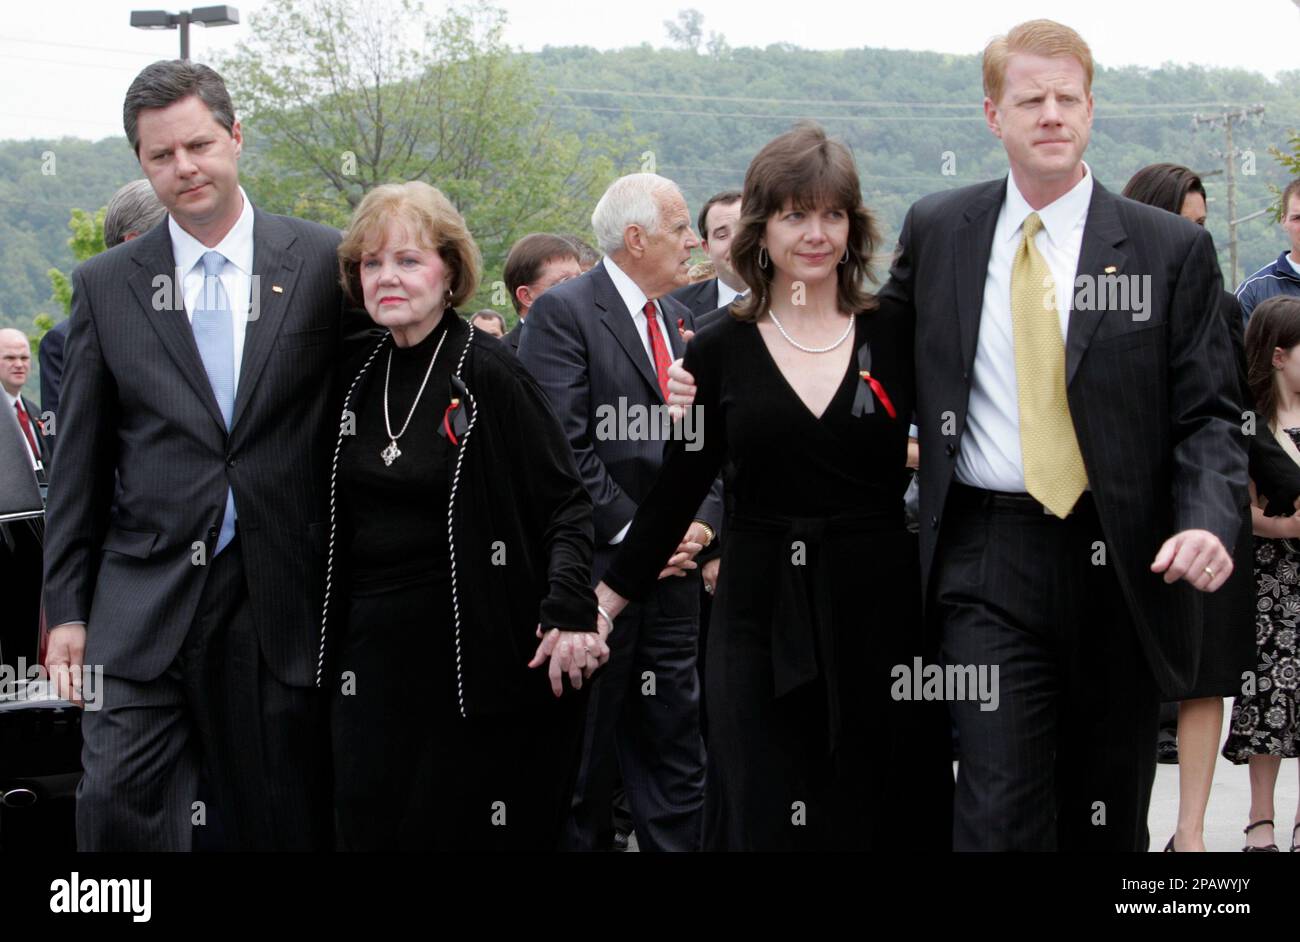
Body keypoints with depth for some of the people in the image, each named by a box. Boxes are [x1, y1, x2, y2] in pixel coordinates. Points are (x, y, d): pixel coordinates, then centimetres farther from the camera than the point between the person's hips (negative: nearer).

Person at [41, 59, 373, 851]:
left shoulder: (323, 263, 2)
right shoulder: (106, 285, 6)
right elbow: (80, 464, 8)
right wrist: (66, 608, 5)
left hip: (281, 604, 0)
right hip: (144, 601, 1)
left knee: (284, 824, 6)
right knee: (117, 807, -10)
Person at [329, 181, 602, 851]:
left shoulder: (487, 375, -9)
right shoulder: (360, 377, 8)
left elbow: (566, 505, -10)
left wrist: (571, 615, -22)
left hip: (470, 656, -6)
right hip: (373, 657, 6)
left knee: (463, 830, -2)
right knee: (368, 826, 5)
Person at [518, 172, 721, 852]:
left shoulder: (680, 321, 16)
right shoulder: (563, 313, -7)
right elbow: (563, 447, -15)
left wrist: (701, 522, -1)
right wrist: (632, 534, -14)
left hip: (673, 568, 7)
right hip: (595, 568, -7)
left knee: (674, 753, 9)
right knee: (582, 756, 1)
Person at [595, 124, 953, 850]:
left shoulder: (897, 334, 2)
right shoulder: (722, 350, 2)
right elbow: (676, 491, 6)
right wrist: (600, 606, 4)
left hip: (881, 613, 0)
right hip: (763, 621, 0)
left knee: (879, 819, 5)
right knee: (766, 821, 2)